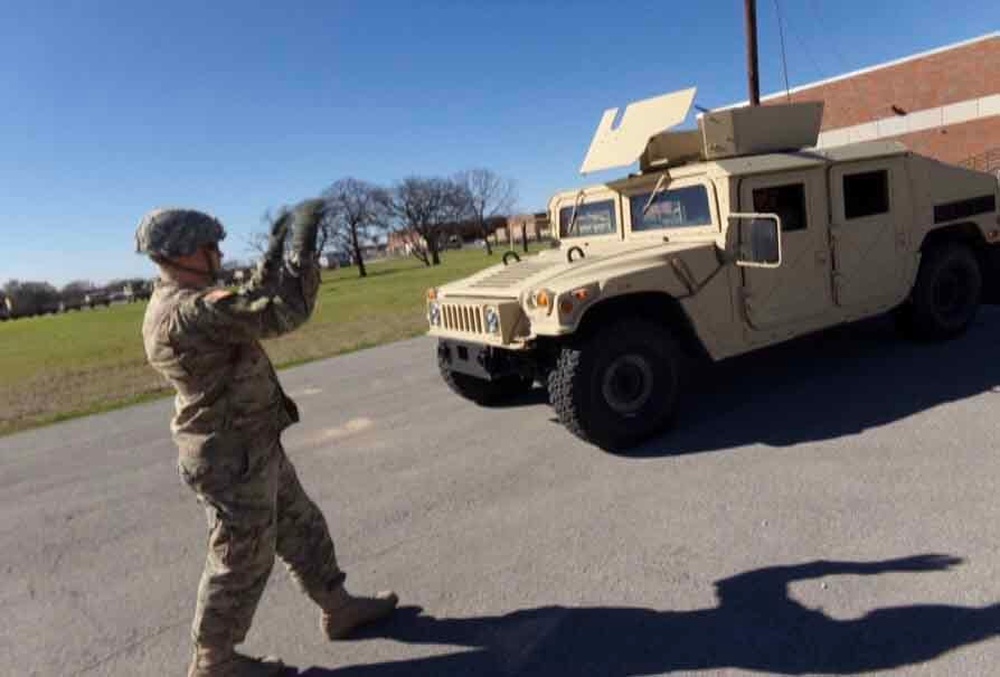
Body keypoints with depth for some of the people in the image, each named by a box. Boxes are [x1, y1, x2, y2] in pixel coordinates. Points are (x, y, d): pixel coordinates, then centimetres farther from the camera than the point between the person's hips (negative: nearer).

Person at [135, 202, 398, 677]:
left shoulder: (178, 303, 8)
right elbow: (283, 313, -32)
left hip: (251, 448, 10)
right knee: (242, 561, 8)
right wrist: (303, 247, -22)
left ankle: (338, 609, 36)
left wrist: (274, 253, 15)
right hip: (232, 458, -10)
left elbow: (252, 306, 20)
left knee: (300, 529, 20)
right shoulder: (190, 310, -27)